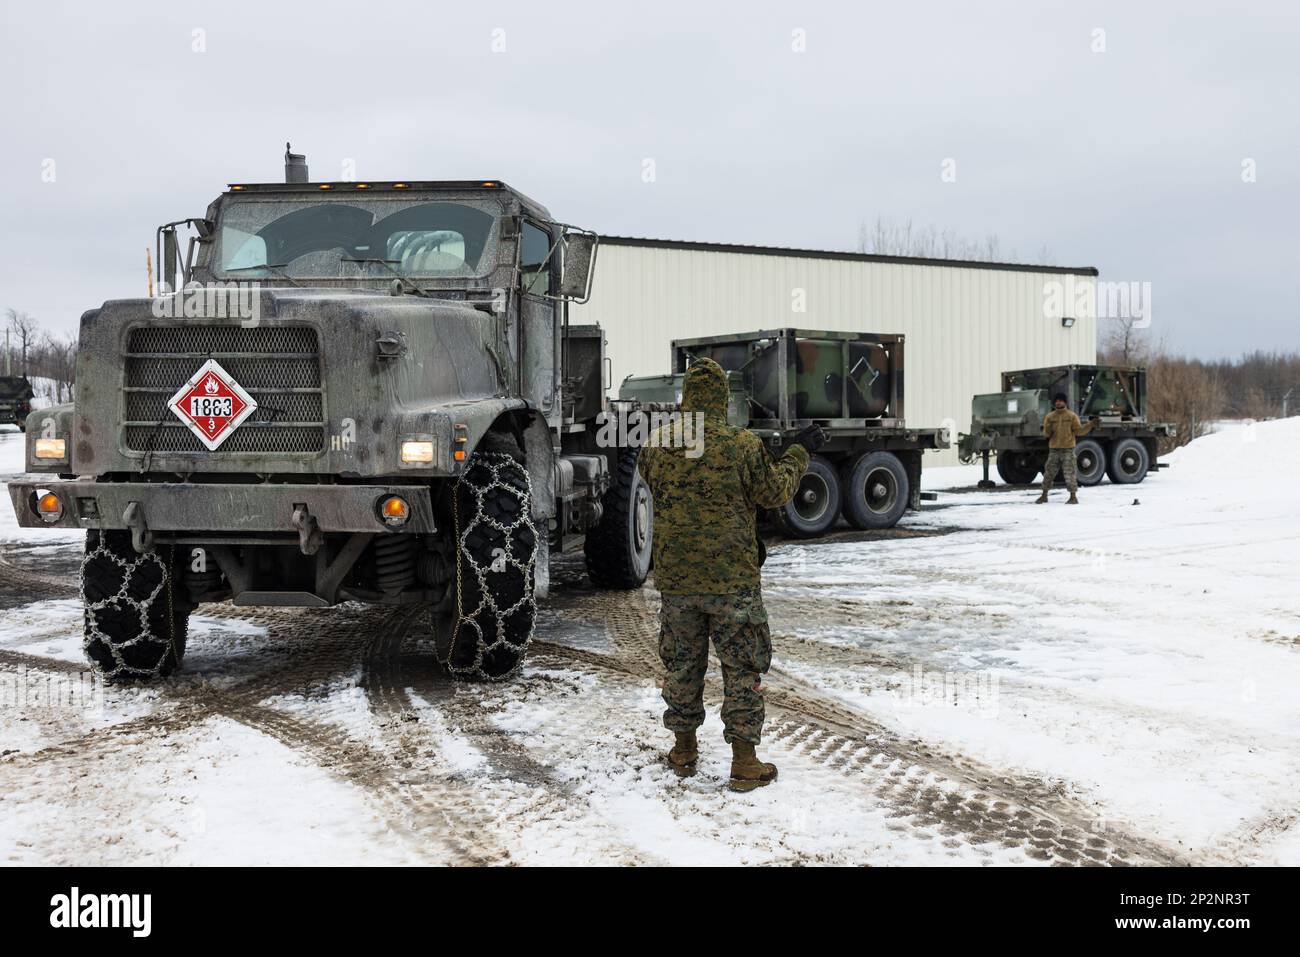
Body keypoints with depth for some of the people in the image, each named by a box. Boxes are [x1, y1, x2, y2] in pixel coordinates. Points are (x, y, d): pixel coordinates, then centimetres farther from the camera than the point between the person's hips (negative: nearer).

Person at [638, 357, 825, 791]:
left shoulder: (657, 445, -2)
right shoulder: (741, 444, -12)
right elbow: (774, 494, -1)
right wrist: (799, 453, 13)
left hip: (675, 579, 4)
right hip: (732, 578, -3)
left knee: (682, 663, 16)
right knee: (743, 666, 6)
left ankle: (684, 750, 28)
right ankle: (744, 763, 7)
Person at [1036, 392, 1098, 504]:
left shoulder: (1072, 416, 2)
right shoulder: (1050, 417, 7)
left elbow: (1079, 430, -1)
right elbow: (1046, 433, 3)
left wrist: (1091, 424, -12)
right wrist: (1048, 429, -19)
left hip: (1068, 449, -3)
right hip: (1054, 449, 3)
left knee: (1069, 472, -6)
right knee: (1049, 472, 7)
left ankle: (1073, 496, -1)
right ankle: (1044, 495, 19)